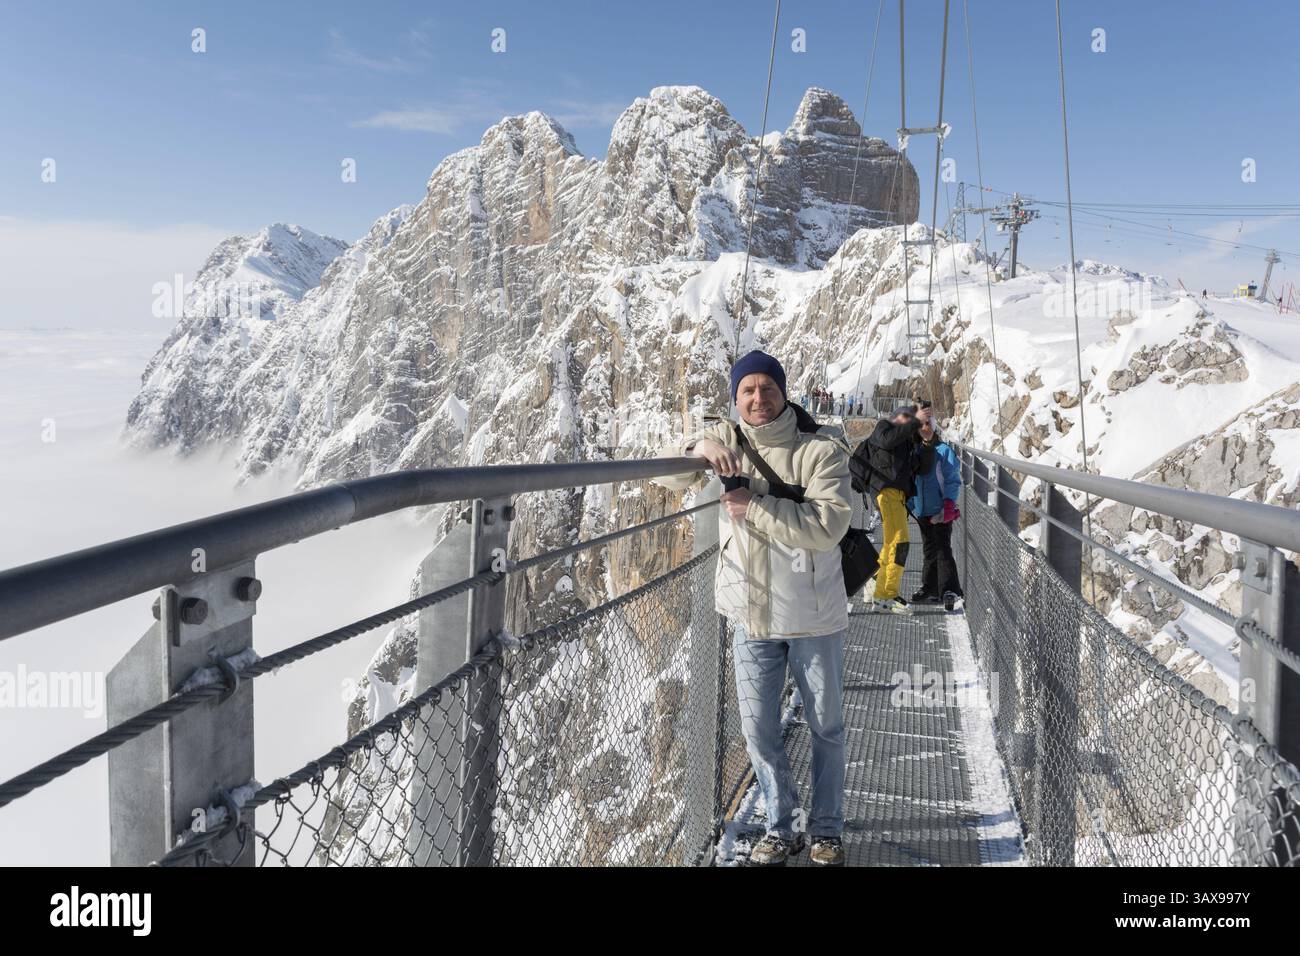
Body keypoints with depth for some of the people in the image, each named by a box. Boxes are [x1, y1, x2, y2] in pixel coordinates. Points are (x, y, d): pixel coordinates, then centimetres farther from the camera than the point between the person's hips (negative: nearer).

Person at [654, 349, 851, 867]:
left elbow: (828, 525, -24)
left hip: (813, 618, -3)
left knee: (826, 728, 14)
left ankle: (827, 829, 34)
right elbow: (665, 473, -5)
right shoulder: (726, 438, -1)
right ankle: (780, 829, 32)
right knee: (759, 731, 13)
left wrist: (754, 506, -26)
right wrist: (700, 447, -25)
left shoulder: (822, 451, -13)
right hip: (752, 615, 3)